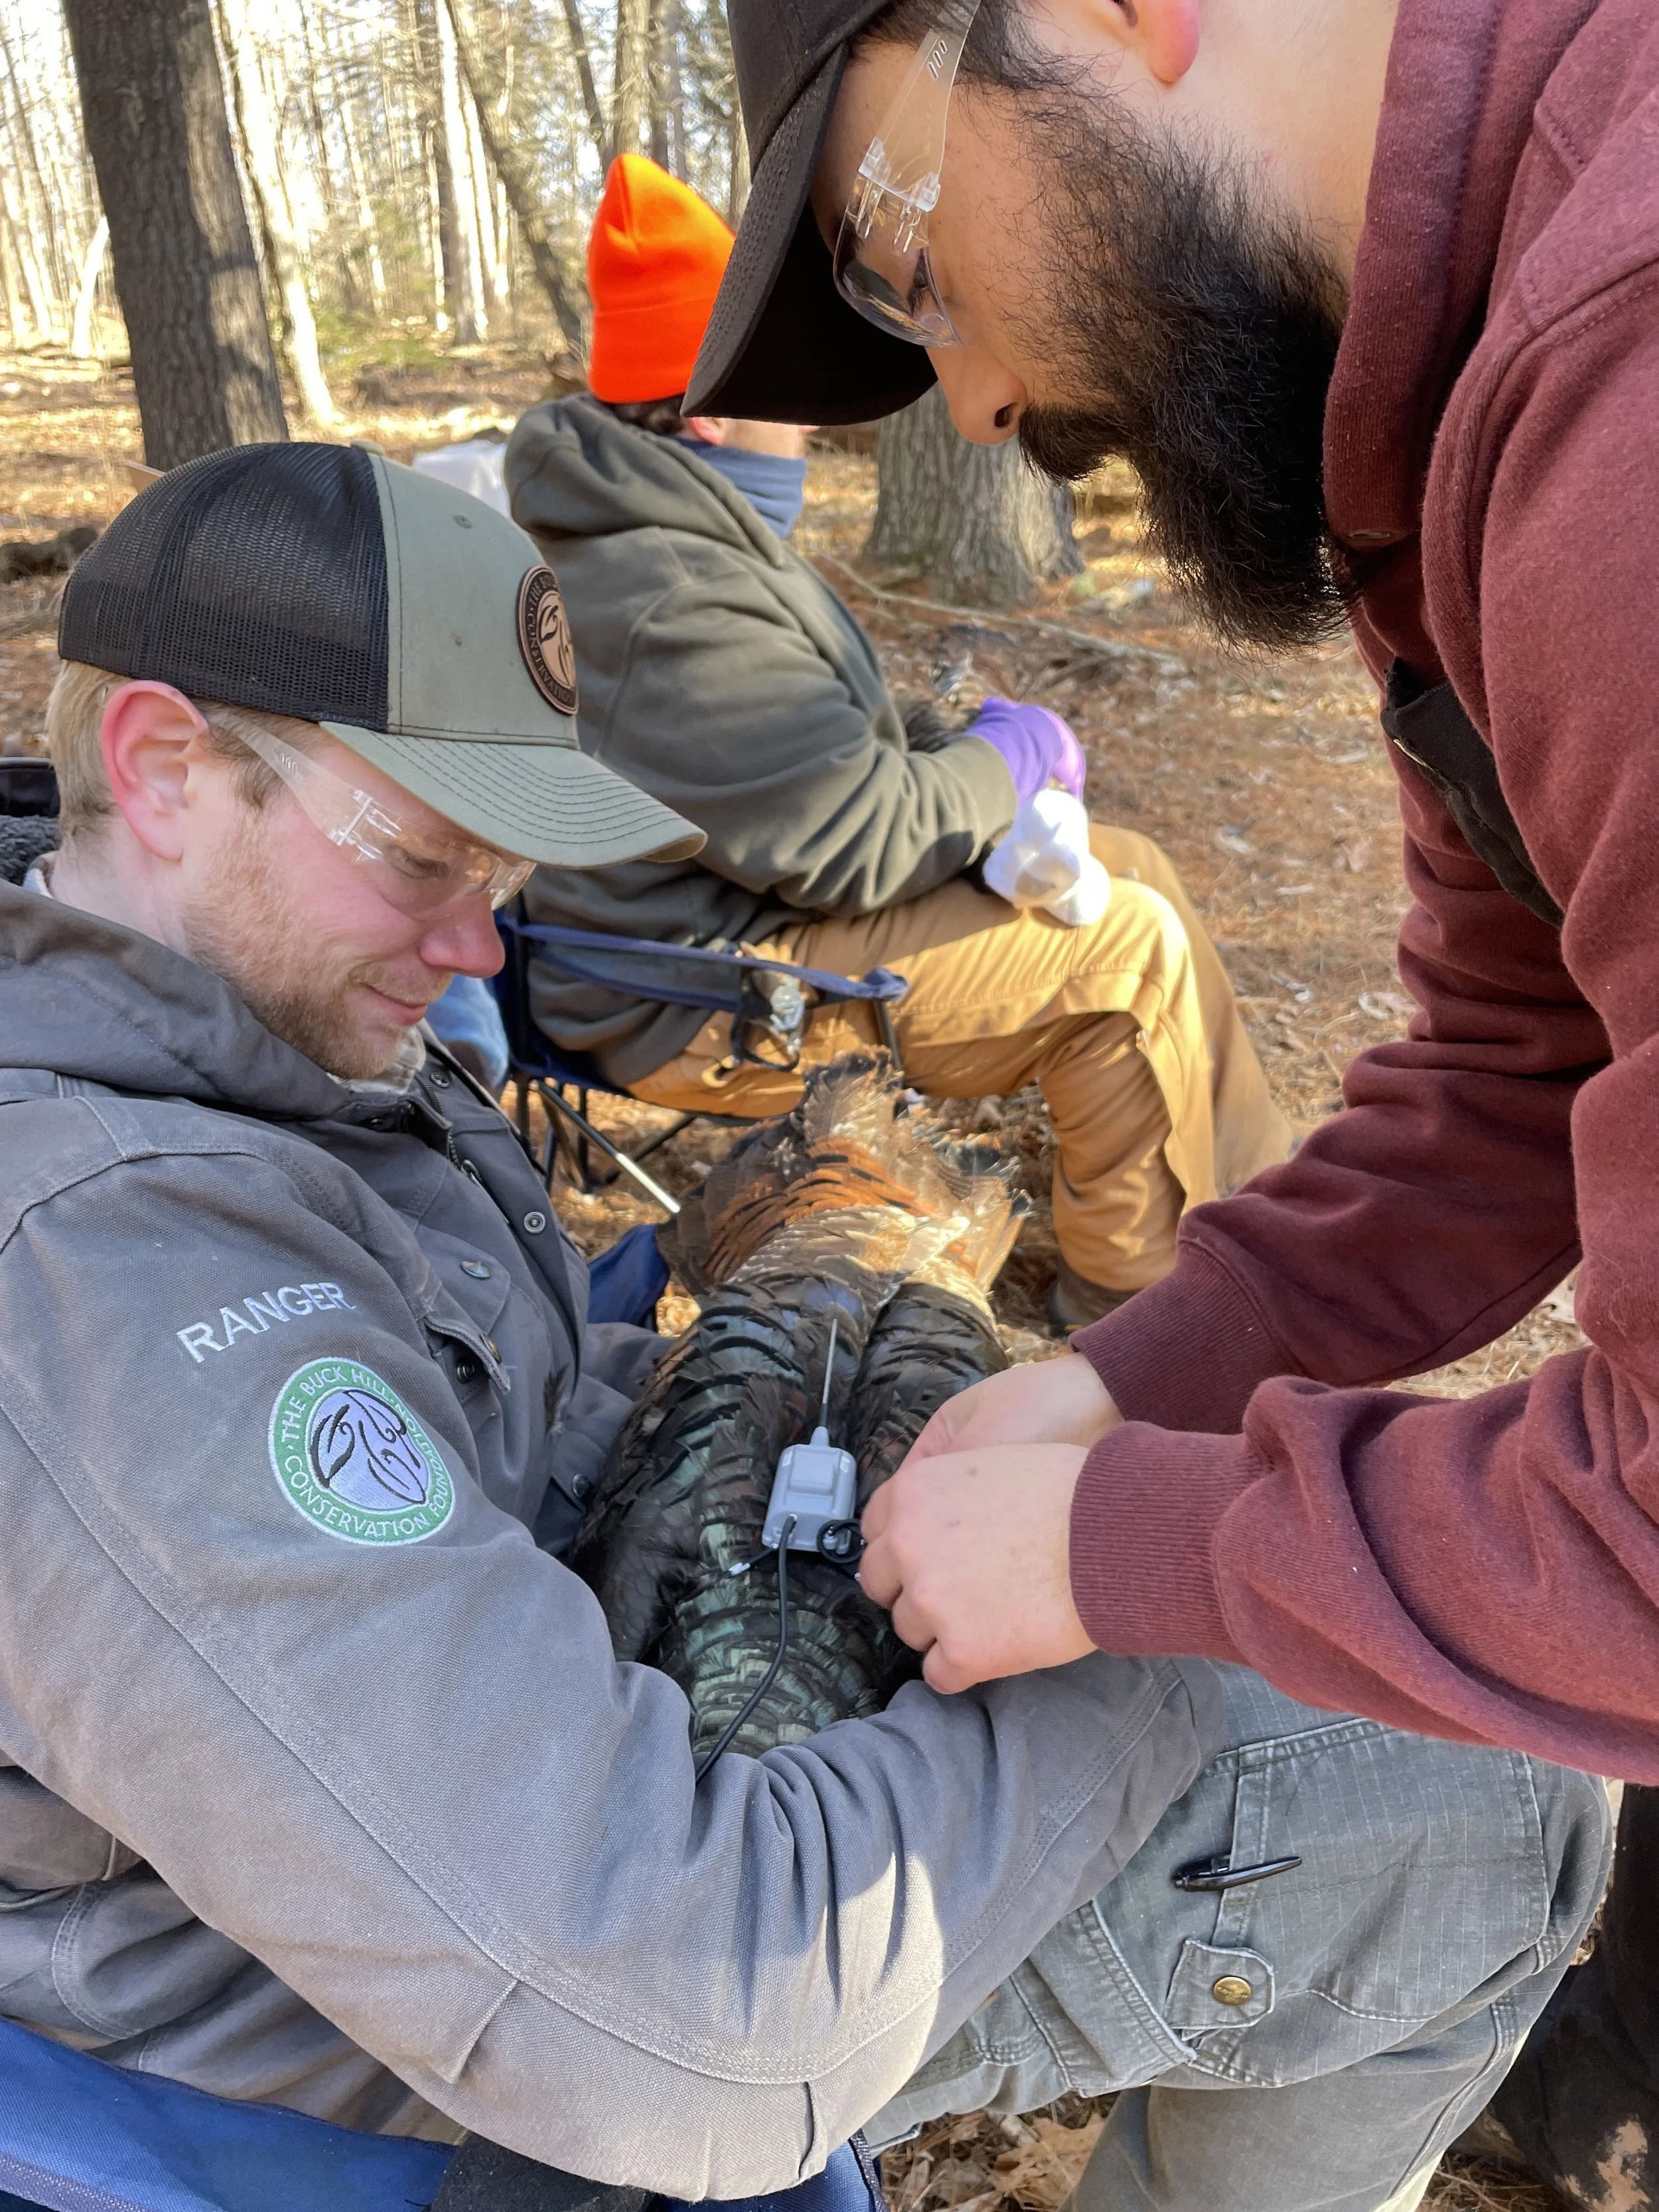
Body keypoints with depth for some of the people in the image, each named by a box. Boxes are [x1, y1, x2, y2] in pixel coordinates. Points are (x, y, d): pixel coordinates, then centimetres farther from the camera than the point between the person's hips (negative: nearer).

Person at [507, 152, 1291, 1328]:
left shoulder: (690, 533, 11)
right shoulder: (671, 602, -27)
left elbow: (808, 736, 20)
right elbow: (850, 842, -26)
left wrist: (956, 745, 3)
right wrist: (1011, 764, -8)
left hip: (753, 907, 11)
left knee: (1131, 865, 9)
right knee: (1125, 944, -14)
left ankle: (1260, 1189, 19)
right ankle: (1136, 1281, 5)